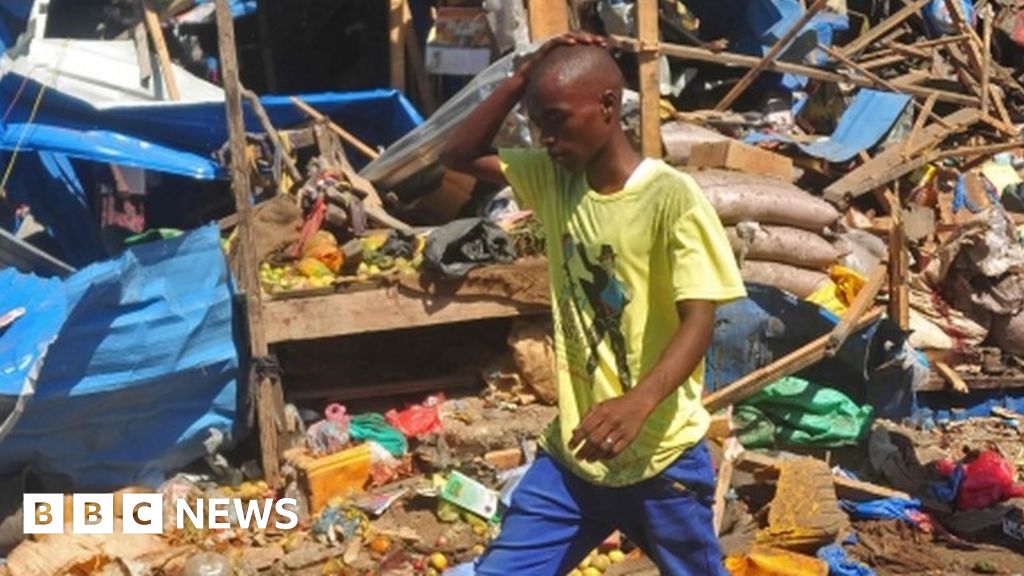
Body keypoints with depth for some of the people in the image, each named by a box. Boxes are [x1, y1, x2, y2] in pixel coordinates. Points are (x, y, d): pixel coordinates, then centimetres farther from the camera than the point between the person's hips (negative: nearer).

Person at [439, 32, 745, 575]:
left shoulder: (672, 197, -17)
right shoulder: (553, 178, 2)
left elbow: (698, 321, -23)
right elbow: (458, 156, 9)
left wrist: (640, 401, -42)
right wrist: (520, 78, -6)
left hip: (660, 459, -5)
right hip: (571, 451, 5)